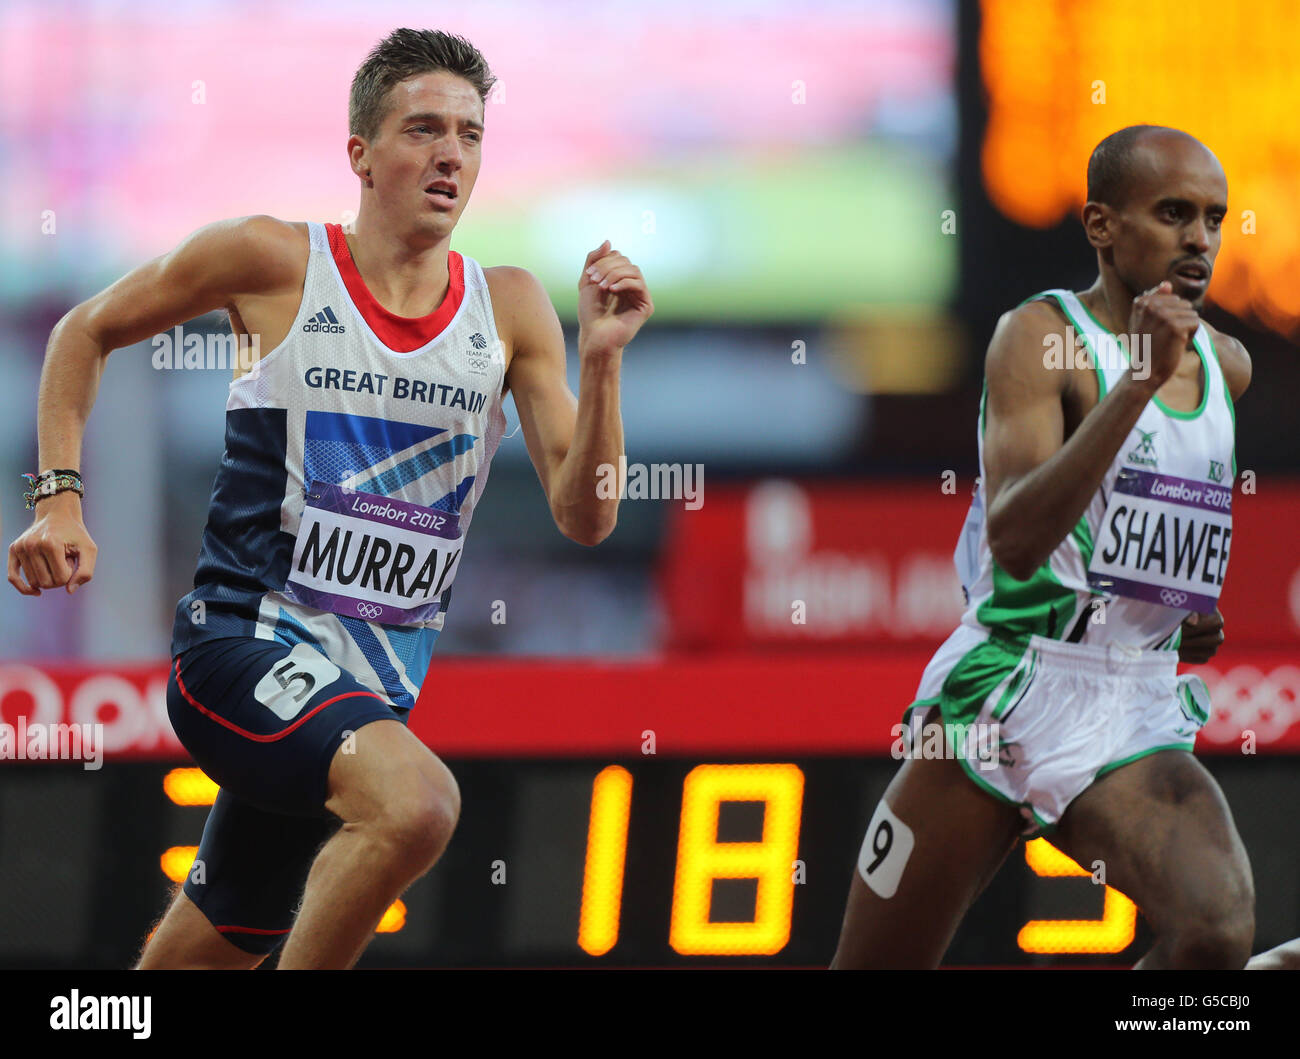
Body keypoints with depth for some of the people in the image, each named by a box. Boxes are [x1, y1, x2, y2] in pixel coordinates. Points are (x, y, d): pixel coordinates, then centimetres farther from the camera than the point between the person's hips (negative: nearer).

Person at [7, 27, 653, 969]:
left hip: (377, 679, 5)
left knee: (207, 955, 15)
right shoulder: (274, 262, -5)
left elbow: (584, 518, 0)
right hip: (245, 638, -5)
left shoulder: (509, 310, 4)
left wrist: (602, 361, -14)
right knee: (415, 799, -33)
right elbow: (88, 333, 9)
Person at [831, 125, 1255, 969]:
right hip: (1006, 698, -4)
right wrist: (1141, 377, -30)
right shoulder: (1041, 337, -10)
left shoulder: (1228, 366, 11)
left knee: (1219, 928, -26)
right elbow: (1015, 540, -25)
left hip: (1137, 717, 4)